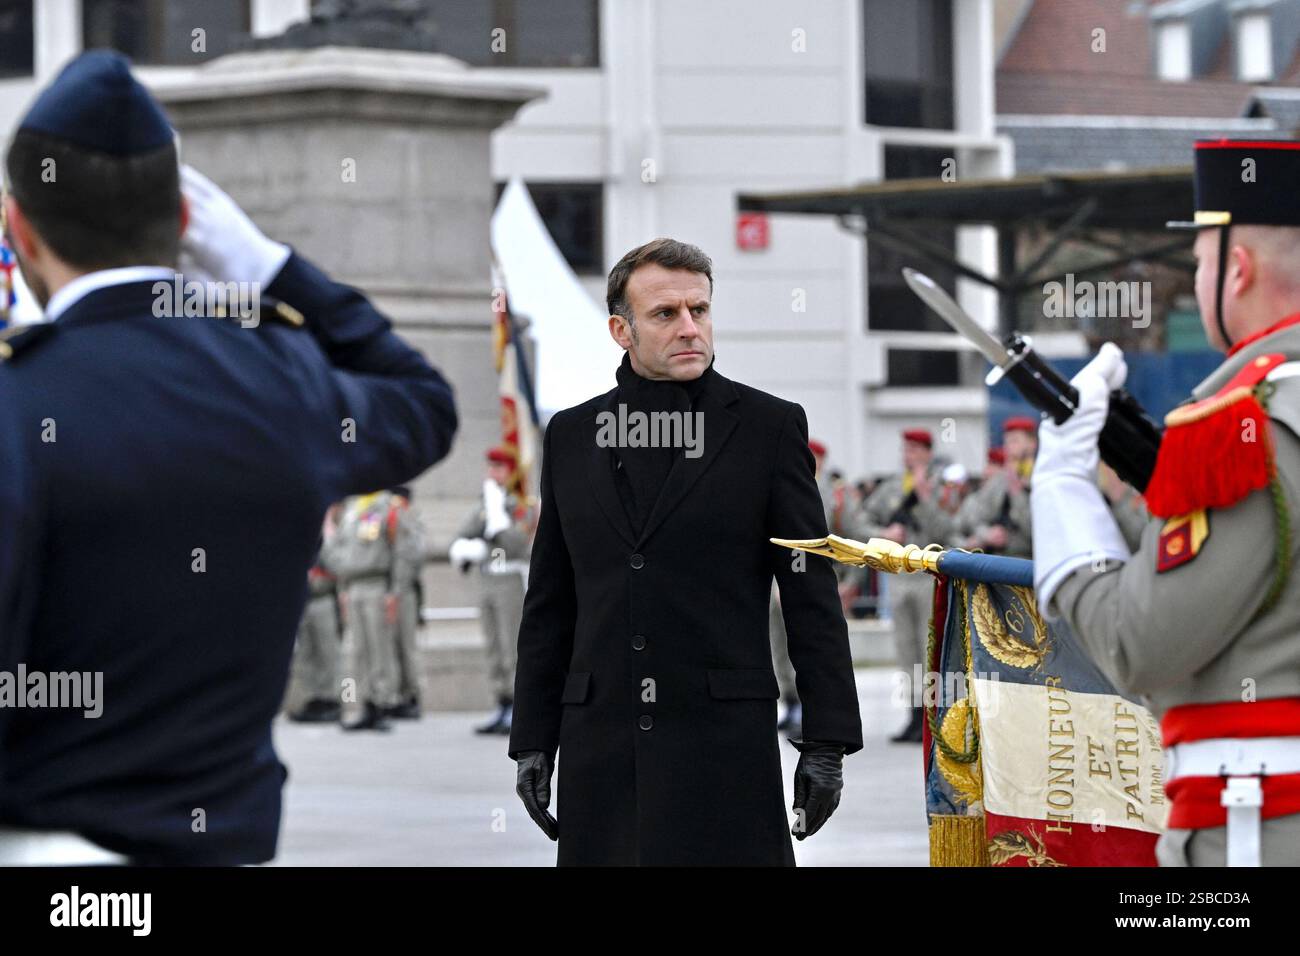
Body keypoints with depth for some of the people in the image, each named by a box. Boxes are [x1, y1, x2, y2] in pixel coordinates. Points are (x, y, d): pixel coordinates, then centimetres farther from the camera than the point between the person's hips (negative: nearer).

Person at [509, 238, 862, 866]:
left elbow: (813, 596, 1)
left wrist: (825, 743, -5)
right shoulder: (571, 436, 12)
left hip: (726, 742, -3)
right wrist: (533, 742, 9)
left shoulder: (769, 427, 3)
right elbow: (549, 603, 15)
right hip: (601, 753, 3)